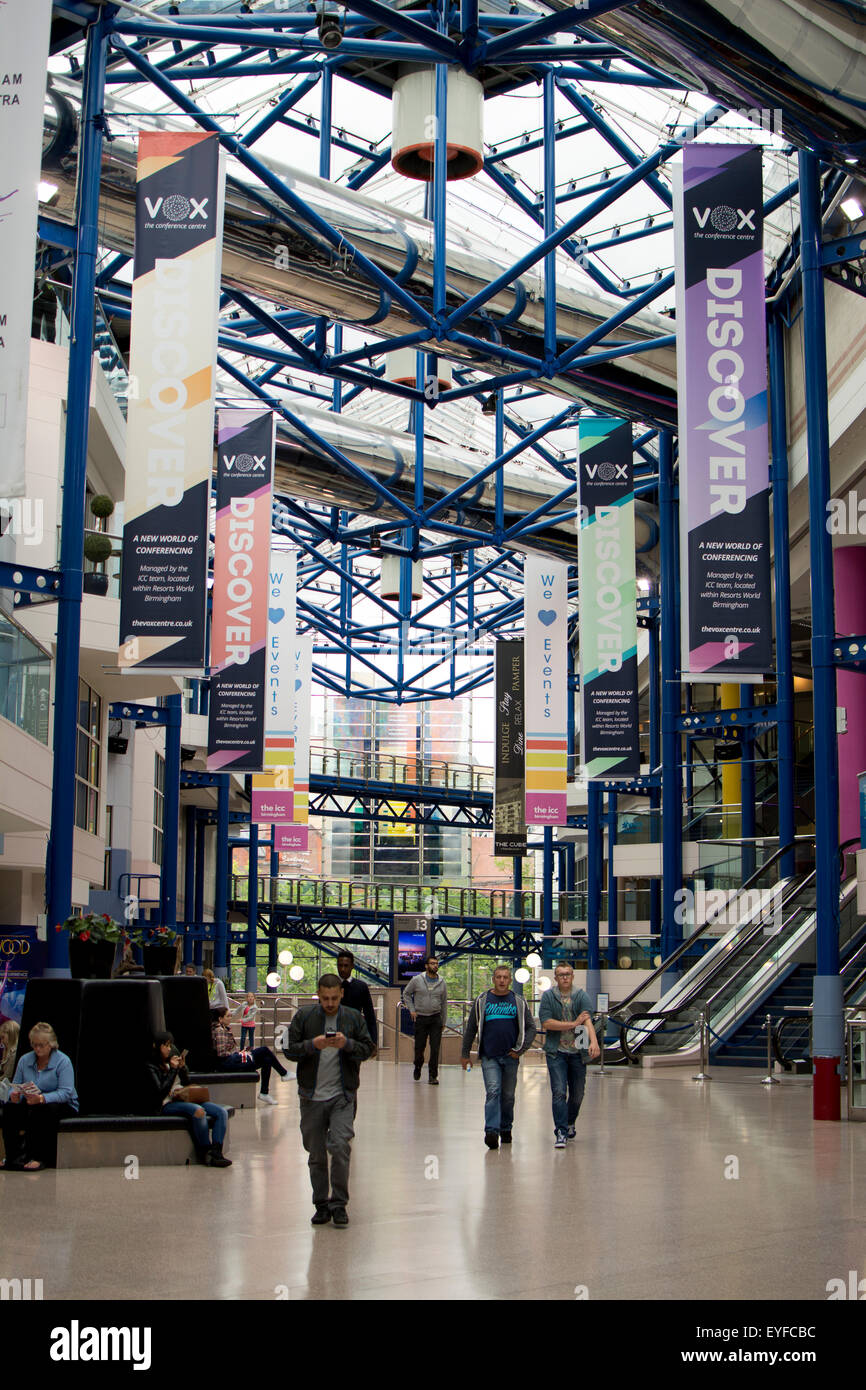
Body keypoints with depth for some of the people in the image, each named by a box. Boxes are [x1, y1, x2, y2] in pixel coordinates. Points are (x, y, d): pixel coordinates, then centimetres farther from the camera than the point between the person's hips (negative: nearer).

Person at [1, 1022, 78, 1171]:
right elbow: (15, 1086, 3)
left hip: (63, 1105, -5)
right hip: (30, 1103, 5)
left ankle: (39, 1158, -30)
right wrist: (15, 1095, -23)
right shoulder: (25, 1060, 6)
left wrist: (41, 1098, -38)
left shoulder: (63, 1061, -11)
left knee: (44, 1110, -38)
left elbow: (65, 1092, -22)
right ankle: (13, 1156, -25)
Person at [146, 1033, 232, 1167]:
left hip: (184, 1099, 7)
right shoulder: (152, 1067, 3)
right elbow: (161, 1091, -10)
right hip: (168, 1104, -7)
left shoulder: (173, 1061, 21)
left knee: (222, 1112, -16)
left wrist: (182, 1068, 5)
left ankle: (216, 1151, -29)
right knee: (198, 1111, -37)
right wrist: (173, 1069, -8)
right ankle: (206, 1153, -29)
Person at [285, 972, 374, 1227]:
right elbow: (289, 1049, 0)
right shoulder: (304, 1016, 3)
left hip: (343, 1096, -1)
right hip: (312, 1097, 1)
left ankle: (339, 1204, -3)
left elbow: (367, 1049, 3)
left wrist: (347, 1044, -15)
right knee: (316, 1155, 7)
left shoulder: (353, 1018, 5)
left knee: (340, 1147, -14)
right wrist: (312, 1044, -18)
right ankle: (321, 1204, 19)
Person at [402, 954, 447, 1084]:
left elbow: (444, 1003, 12)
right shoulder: (417, 980, -2)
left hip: (436, 1018, 1)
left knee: (435, 1049, -6)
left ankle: (433, 1075, -1)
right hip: (420, 1018, -1)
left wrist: (443, 1021, 12)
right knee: (419, 1047, 5)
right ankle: (418, 1067, 33)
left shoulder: (442, 983, 5)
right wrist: (411, 1009, 1)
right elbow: (406, 993, 10)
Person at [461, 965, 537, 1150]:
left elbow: (531, 1028, 9)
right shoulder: (482, 1000, 5)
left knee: (508, 1095, 9)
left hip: (510, 1057, 2)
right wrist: (465, 1054, 11)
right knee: (493, 1092, -15)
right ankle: (491, 1131, -19)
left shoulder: (519, 1002, 6)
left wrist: (520, 1049, -1)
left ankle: (506, 1129, 24)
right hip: (489, 1056, -2)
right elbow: (471, 1028, 10)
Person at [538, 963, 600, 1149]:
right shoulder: (548, 996, 2)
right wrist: (573, 1024, -13)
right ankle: (561, 1132, -10)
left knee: (577, 1093, 11)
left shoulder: (582, 996, 1)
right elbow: (545, 1022, -9)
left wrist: (594, 1041, -32)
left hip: (577, 1052, 1)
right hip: (556, 1052, -1)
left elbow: (588, 1020, -15)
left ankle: (570, 1123, 35)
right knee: (559, 1092, -11)